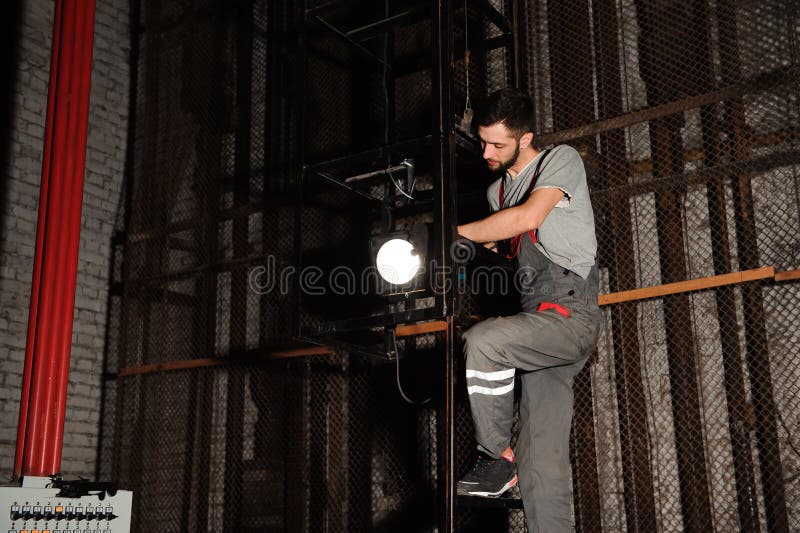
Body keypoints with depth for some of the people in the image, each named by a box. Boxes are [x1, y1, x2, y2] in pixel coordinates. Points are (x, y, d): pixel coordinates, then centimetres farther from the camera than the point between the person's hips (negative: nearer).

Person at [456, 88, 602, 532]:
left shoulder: (562, 161, -1)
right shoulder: (497, 191, 21)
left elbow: (528, 217, -17)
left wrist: (456, 233, -10)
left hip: (571, 315, -7)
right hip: (538, 321, 7)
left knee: (482, 341, -30)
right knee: (542, 460, -1)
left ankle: (498, 456, -14)